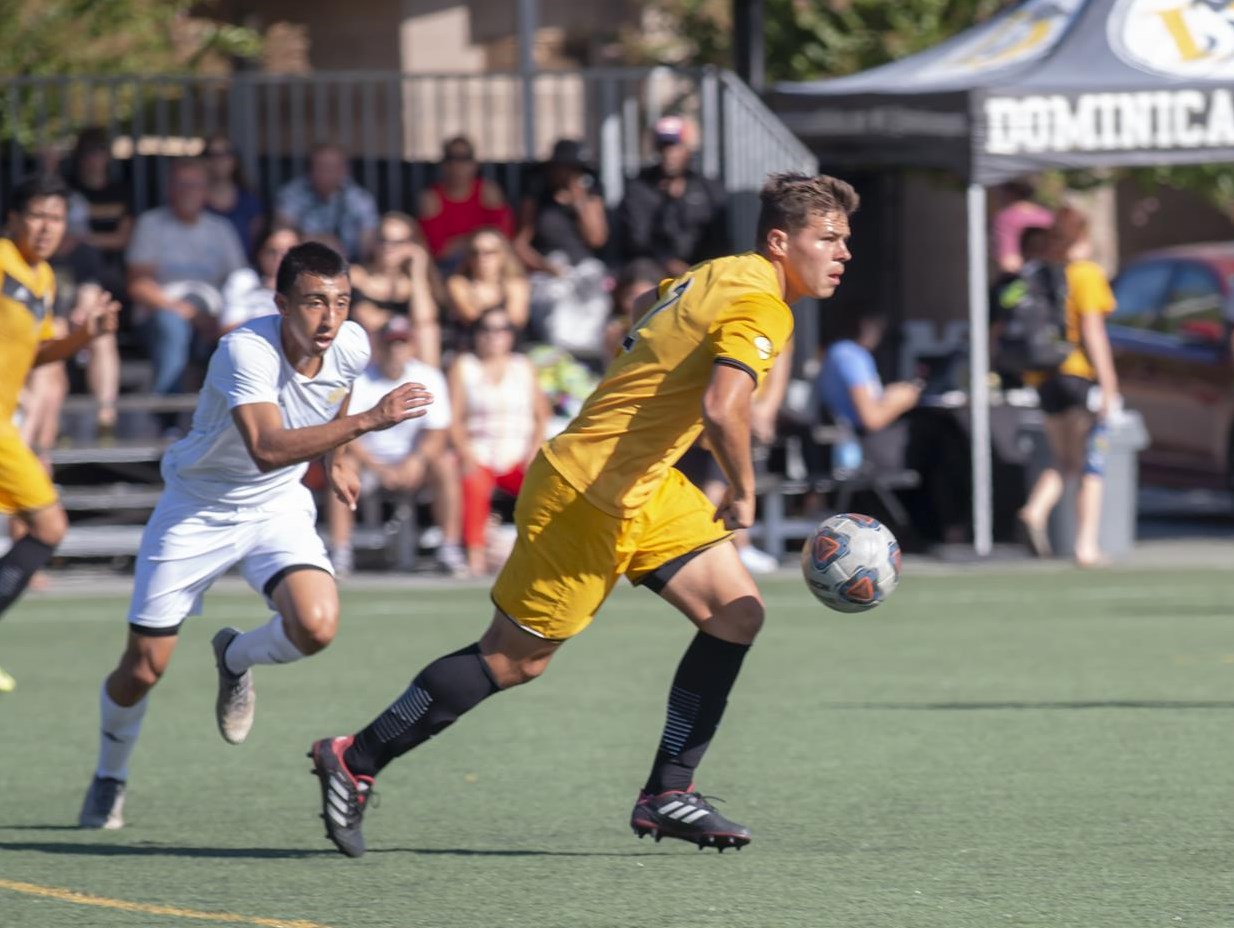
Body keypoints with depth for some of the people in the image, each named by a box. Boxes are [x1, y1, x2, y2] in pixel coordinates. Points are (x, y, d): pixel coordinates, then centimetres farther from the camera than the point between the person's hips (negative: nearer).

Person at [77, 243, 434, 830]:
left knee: (315, 627, -25)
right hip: (197, 509, -4)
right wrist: (368, 421, -51)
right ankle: (109, 777, 32)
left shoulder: (351, 347, -13)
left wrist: (337, 458, 19)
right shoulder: (246, 351, -32)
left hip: (278, 507, 4)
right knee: (143, 668, 1)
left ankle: (236, 658, 12)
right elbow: (268, 449, -46)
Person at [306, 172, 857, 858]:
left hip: (643, 484, 10)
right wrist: (743, 492, -19)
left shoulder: (718, 275, 9)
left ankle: (667, 795, 8)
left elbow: (648, 304, 29)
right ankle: (355, 761, 11)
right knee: (515, 660, 0)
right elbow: (723, 408, -35)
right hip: (592, 494, -10)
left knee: (737, 614, 3)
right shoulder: (761, 306, -20)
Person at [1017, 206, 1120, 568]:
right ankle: (1087, 545, -1)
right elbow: (1091, 331, -14)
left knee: (1062, 461, 16)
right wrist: (1108, 385, -12)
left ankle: (1036, 510, -11)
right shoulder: (1086, 273, -8)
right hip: (1081, 373, -6)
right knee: (1092, 467, 2)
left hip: (1044, 377, 6)